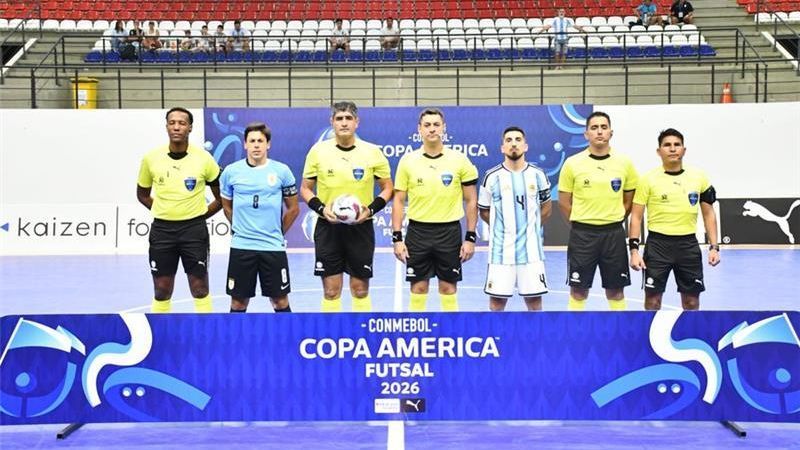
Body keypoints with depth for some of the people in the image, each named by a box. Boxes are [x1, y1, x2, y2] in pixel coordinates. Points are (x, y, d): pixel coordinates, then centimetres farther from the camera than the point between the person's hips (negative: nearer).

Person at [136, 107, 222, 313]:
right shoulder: (151, 158, -1)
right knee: (162, 290, 9)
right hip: (161, 229, 2)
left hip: (194, 229, -2)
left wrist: (201, 214, 0)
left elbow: (221, 197, 5)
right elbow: (142, 194, 15)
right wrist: (163, 211, 5)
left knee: (200, 288, 2)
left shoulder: (204, 158, -5)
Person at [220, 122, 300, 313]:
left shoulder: (282, 171, -1)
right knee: (238, 303, 7)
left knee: (280, 301, 5)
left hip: (273, 247, -1)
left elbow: (293, 208, 8)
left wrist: (278, 232, 9)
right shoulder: (231, 171, 1)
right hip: (241, 247, 1)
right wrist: (241, 229, 12)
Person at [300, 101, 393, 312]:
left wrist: (370, 209, -11)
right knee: (331, 290, 3)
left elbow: (387, 188, 6)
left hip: (361, 227, 0)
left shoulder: (373, 152, -2)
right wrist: (321, 209, -11)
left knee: (360, 289, 6)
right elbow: (305, 188, 7)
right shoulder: (318, 150, -1)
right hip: (328, 226, 0)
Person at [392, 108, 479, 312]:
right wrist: (397, 238, -3)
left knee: (449, 289, 6)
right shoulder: (408, 160, 0)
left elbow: (471, 201, 2)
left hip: (449, 232, 0)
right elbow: (398, 201, 4)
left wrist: (470, 238, -3)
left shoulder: (459, 160, -2)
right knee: (418, 289, 5)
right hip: (417, 231, 1)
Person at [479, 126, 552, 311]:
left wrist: (531, 226, 10)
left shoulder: (537, 175, 3)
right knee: (497, 297, 1)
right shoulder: (492, 176, -2)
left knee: (534, 296, 5)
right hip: (501, 248, -1)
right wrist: (502, 227, 7)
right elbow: (484, 211, 8)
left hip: (531, 247, 1)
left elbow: (546, 206, 15)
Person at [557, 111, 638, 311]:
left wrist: (613, 221, 5)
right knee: (578, 290, 5)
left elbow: (629, 200, 11)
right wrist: (581, 223, 3)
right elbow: (563, 202, 3)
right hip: (582, 234, -1)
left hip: (613, 233, 1)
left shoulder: (624, 163, 1)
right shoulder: (572, 163, -3)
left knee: (616, 291, 8)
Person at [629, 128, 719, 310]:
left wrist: (714, 247, 3)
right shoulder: (648, 179, -4)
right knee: (653, 299, 1)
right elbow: (636, 216, -2)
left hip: (688, 244, 2)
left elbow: (708, 213, 10)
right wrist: (634, 250, -10)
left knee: (692, 300, 8)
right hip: (658, 243, -2)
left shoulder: (699, 177, 4)